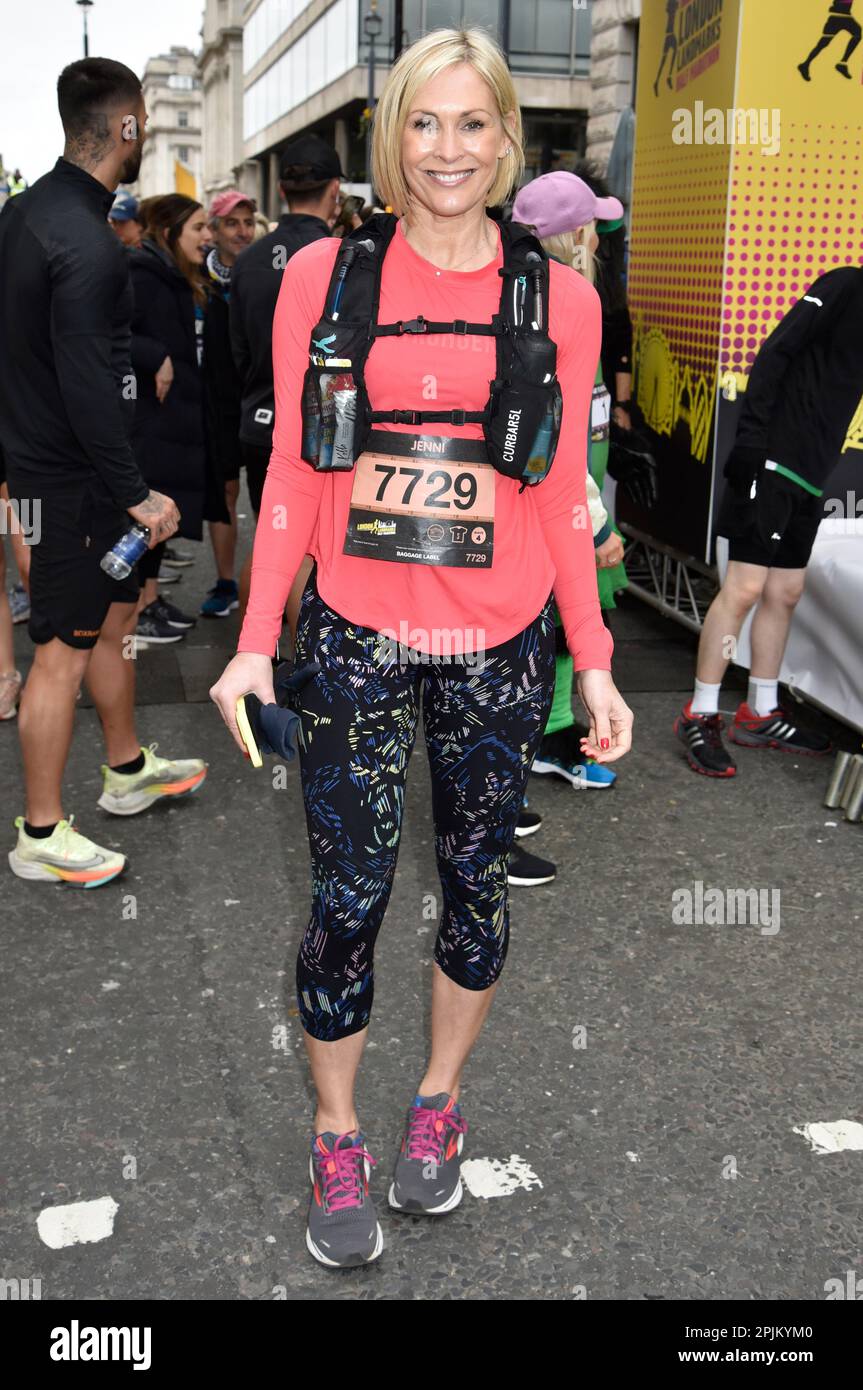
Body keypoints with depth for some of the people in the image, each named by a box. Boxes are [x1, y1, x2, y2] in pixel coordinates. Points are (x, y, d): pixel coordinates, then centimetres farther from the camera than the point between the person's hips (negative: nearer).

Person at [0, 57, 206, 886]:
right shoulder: (87, 244, -23)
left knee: (114, 611, 21)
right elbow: (88, 389, -26)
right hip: (70, 475, -10)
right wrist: (137, 495, -19)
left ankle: (128, 771, 38)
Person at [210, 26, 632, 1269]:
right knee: (348, 896, 5)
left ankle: (439, 1104, 38)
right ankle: (336, 1141, 27)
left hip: (500, 648, 1)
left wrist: (595, 663, 1)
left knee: (475, 878, 13)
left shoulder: (557, 297, 2)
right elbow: (293, 478, 3)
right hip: (356, 640, -1)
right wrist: (256, 643, -3)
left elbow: (564, 499, 5)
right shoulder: (325, 275, 1)